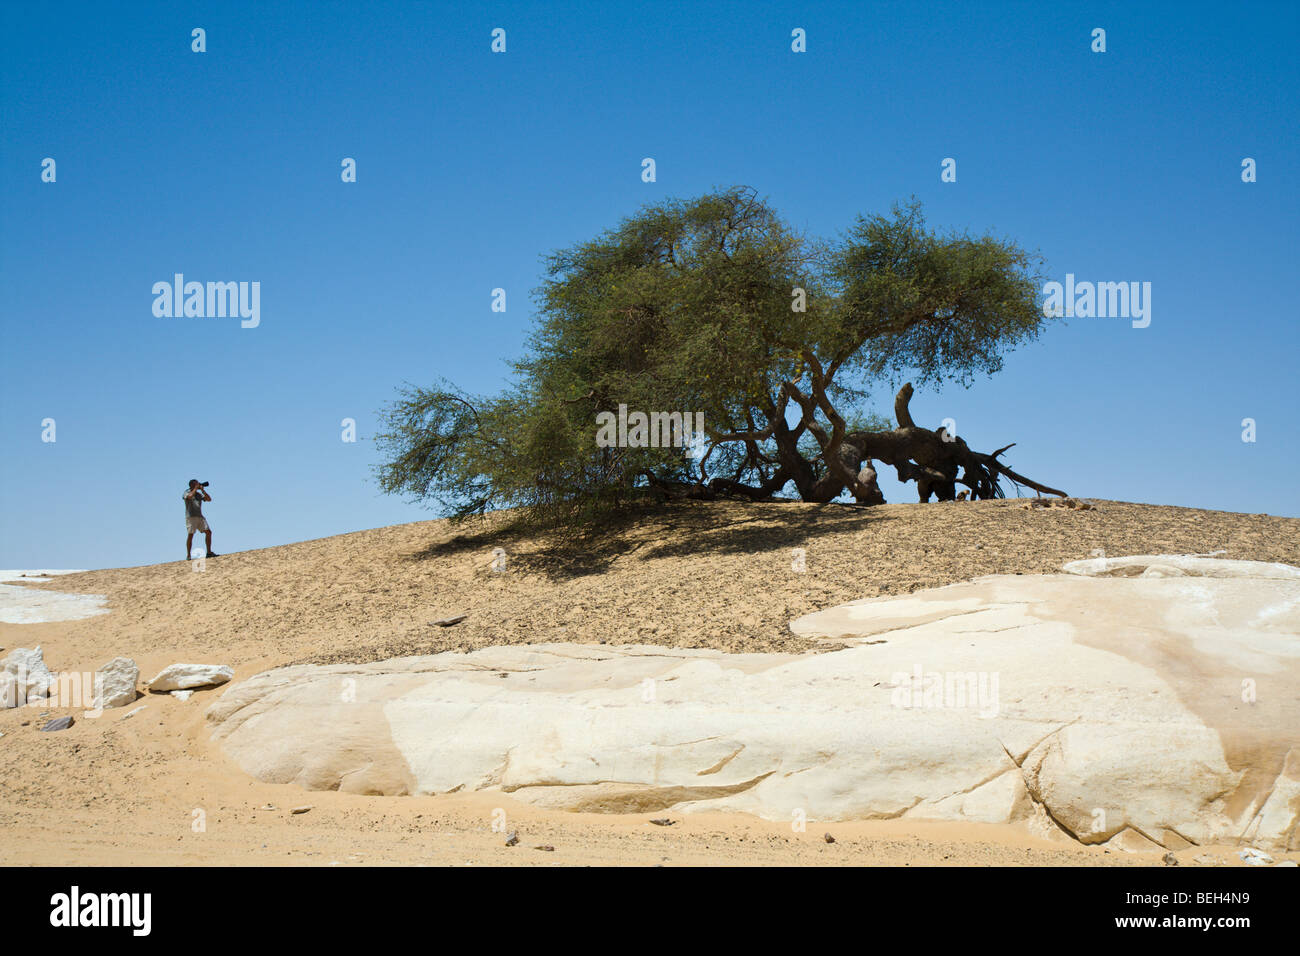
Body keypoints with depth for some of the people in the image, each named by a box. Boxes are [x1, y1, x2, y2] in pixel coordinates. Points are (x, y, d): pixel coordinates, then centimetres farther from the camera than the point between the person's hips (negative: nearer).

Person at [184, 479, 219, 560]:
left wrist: (202, 490, 8)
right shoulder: (186, 493, 3)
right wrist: (195, 488, -7)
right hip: (191, 517, -6)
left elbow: (209, 499, 13)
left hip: (200, 516, 6)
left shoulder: (199, 494, 20)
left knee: (208, 532, -3)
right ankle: (188, 555, -5)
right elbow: (190, 496, -20)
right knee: (190, 535, -9)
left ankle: (209, 552, 2)